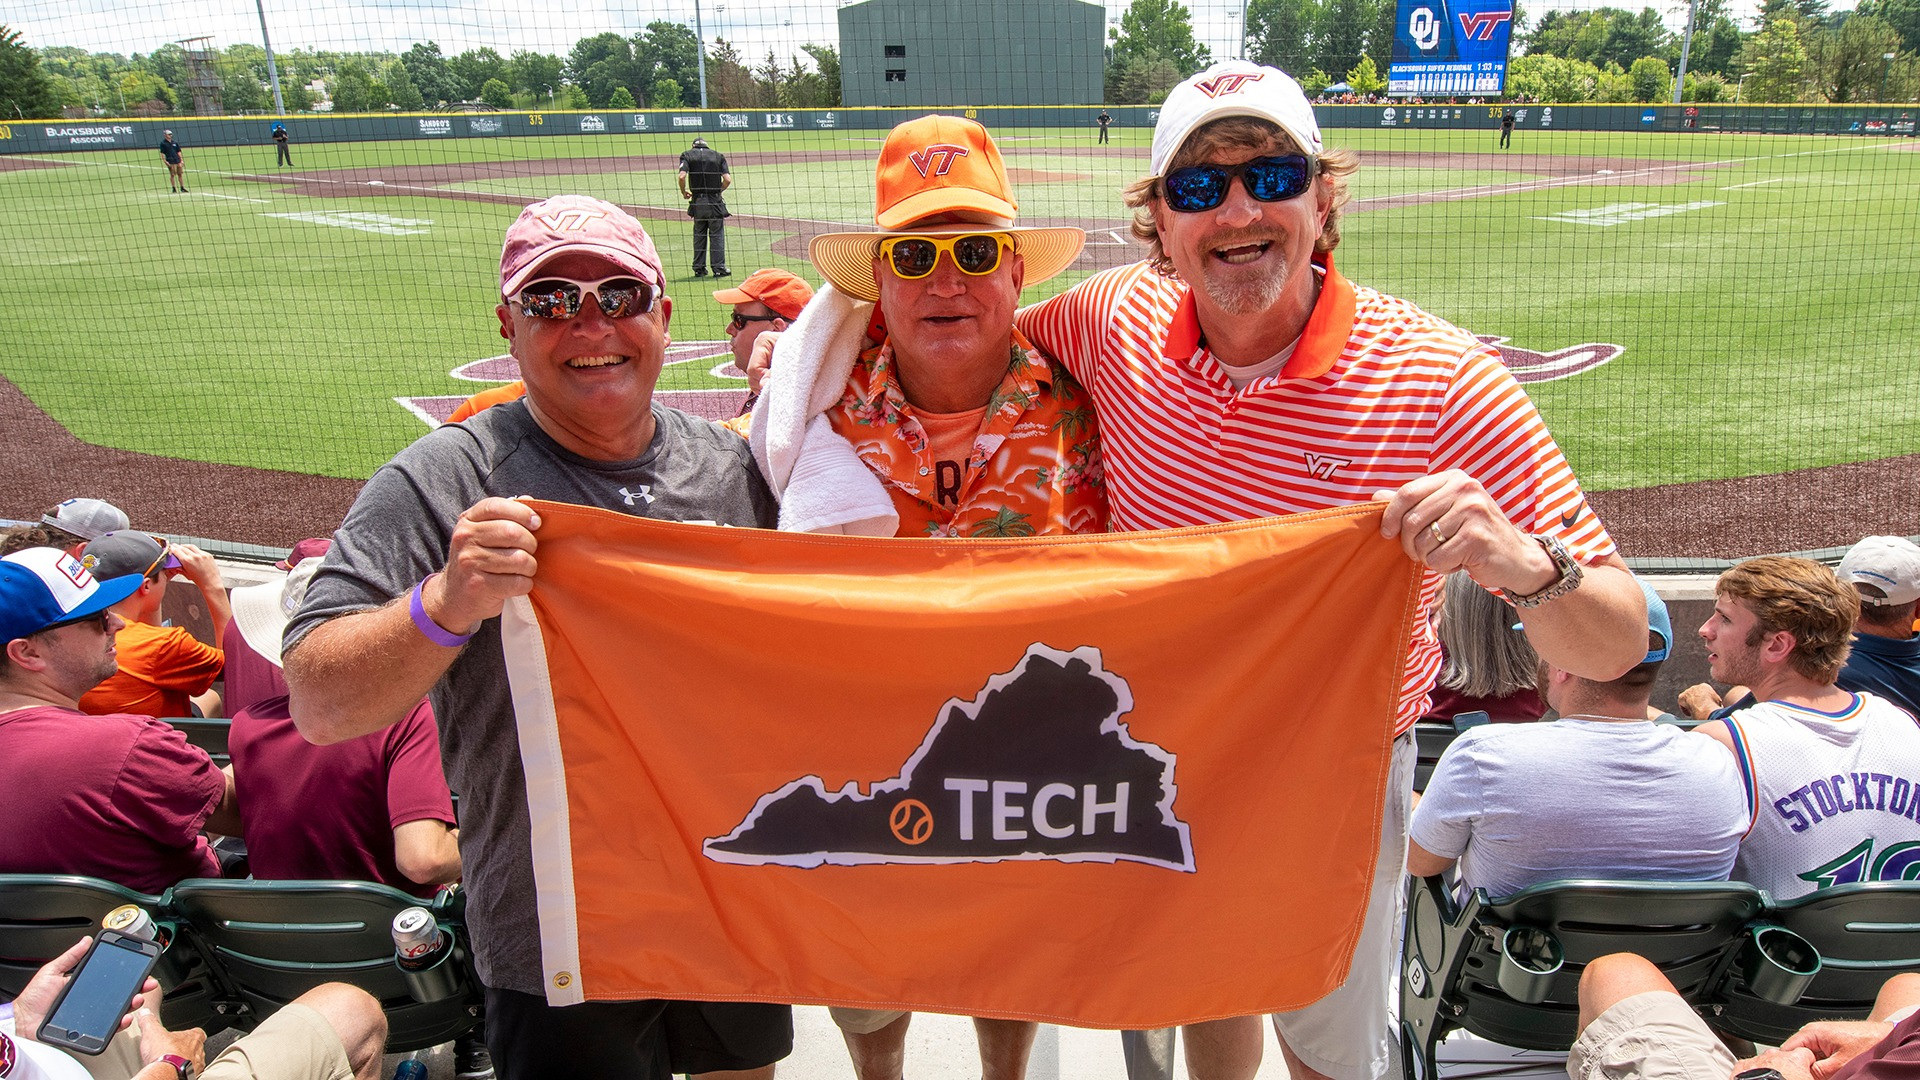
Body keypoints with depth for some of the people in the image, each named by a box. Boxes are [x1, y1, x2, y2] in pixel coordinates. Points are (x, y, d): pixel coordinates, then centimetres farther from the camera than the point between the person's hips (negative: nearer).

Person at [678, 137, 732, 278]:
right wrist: (718, 191, 12)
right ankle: (719, 268, 4)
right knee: (717, 235, 6)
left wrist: (684, 193, 4)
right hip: (715, 202, -1)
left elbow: (682, 176, -12)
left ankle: (699, 268, 14)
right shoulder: (718, 156, 6)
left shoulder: (687, 155, 3)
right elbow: (728, 179, -4)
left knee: (699, 235, 12)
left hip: (697, 202, 1)